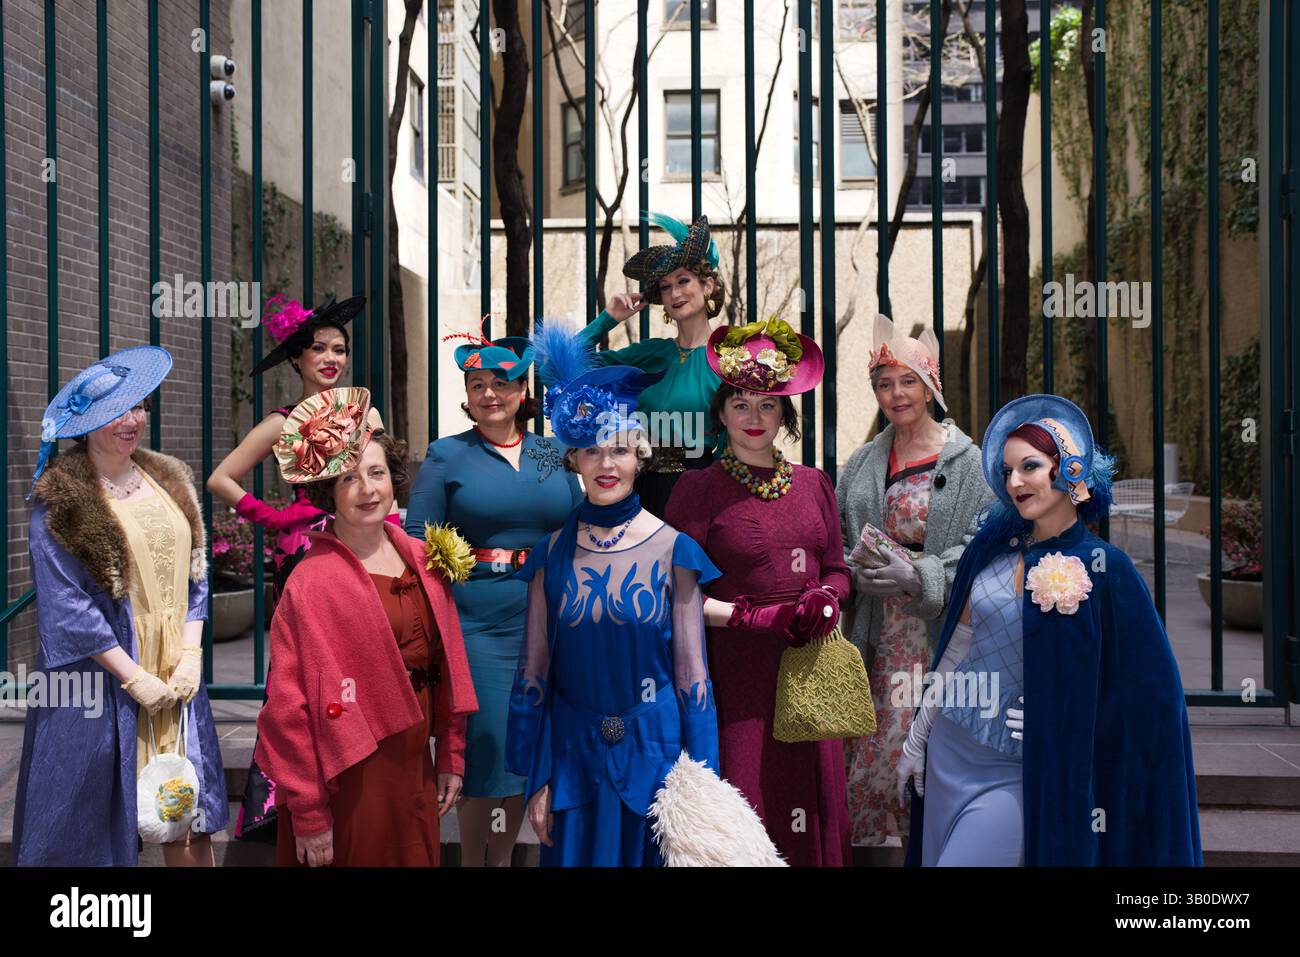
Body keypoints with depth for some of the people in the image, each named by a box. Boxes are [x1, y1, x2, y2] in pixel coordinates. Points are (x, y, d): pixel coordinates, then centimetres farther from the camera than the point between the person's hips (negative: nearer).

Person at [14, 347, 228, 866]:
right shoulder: (60, 501, -8)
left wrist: (190, 656, -3)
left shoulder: (169, 482, 9)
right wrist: (134, 679, -13)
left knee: (189, 822, 8)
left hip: (176, 677, 5)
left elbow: (194, 575, 10)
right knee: (97, 821, 4)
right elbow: (66, 607, -11)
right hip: (101, 685, -4)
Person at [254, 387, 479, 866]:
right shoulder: (311, 583, -15)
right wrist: (308, 813, -15)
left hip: (415, 772, 6)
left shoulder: (423, 561, 3)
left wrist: (451, 755, 10)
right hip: (348, 783, -5)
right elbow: (290, 705, -15)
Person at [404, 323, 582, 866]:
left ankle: (502, 858, 27)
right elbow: (417, 543, -2)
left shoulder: (552, 454, 10)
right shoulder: (446, 456, 1)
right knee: (486, 751, -1)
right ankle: (475, 862, 17)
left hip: (546, 619, 4)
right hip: (476, 622, -3)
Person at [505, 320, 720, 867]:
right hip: (572, 753, 2)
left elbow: (691, 673, -4)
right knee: (575, 854, 11)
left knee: (650, 853, 10)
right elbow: (534, 671, 3)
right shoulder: (552, 553, -1)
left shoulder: (673, 549, -5)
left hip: (653, 749, -1)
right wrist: (537, 779, 1)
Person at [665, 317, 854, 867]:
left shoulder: (813, 484, 9)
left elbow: (837, 571, 16)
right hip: (739, 669, -4)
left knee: (813, 804, 9)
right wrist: (762, 617, -15)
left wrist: (825, 602, -6)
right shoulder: (699, 489, -4)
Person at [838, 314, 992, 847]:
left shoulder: (967, 462, -2)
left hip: (939, 631, -4)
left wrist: (917, 574, -19)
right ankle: (872, 840, 18)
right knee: (871, 748, 3)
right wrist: (859, 574, -6)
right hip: (880, 634, 4)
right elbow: (837, 539, 14)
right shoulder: (863, 464, 11)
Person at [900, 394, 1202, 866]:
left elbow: (1144, 694, -7)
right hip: (948, 753, 5)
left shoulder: (1104, 569, -11)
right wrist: (917, 737, 10)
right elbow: (955, 649, 8)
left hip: (1018, 774, -5)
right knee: (935, 857, 13)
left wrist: (1055, 716, -10)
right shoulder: (994, 544, 2)